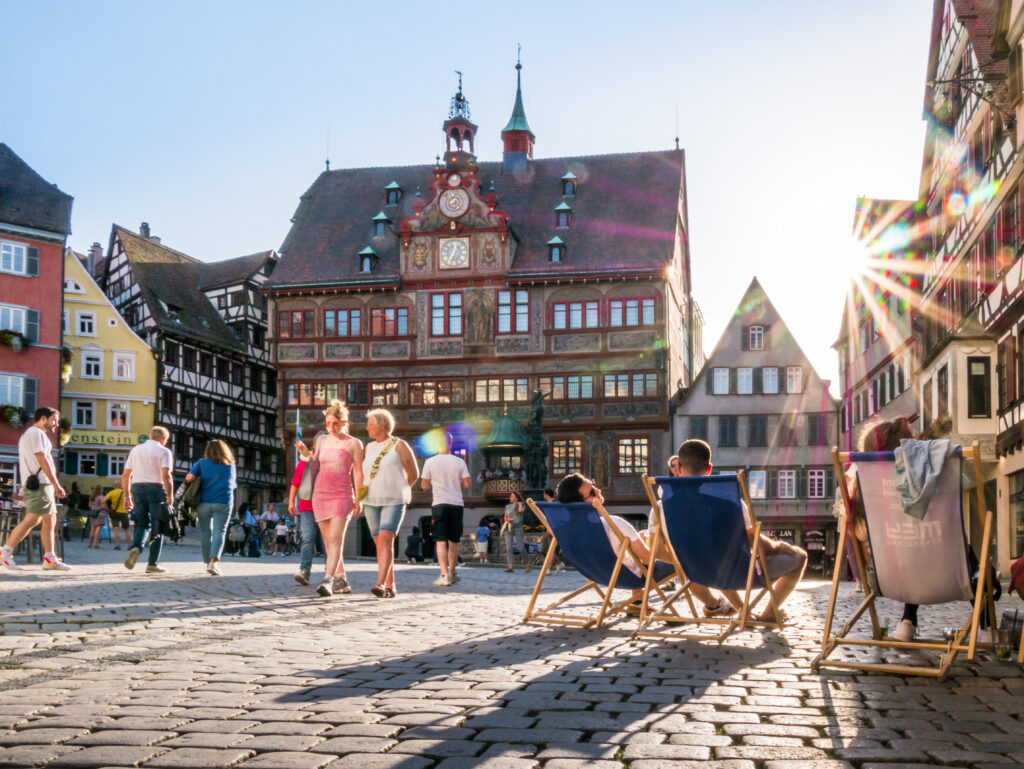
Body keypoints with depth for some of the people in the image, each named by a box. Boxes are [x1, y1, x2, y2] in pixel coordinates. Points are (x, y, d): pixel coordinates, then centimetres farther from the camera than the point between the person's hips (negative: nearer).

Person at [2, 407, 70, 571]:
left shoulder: (28, 434, 25)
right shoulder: (37, 433, -7)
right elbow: (42, 460, -16)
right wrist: (56, 484, -18)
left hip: (40, 484, 11)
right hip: (39, 483, -11)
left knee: (50, 520, 6)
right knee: (31, 520, -11)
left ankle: (50, 559, 4)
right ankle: (6, 552, -8)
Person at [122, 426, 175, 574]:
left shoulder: (135, 450, 17)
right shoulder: (164, 451, 1)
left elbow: (125, 475, 14)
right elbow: (166, 476, -12)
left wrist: (128, 496, 18)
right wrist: (170, 498, -10)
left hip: (137, 488, 4)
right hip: (156, 488, -4)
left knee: (142, 524, 15)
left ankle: (136, 548, -14)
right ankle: (153, 564, 4)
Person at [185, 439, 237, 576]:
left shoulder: (202, 463, 4)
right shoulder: (230, 465, 10)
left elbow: (189, 477, -6)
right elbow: (234, 484, 19)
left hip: (204, 502, 0)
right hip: (223, 503, 0)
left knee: (205, 532, 12)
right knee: (219, 532, -6)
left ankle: (208, 562, 17)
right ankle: (214, 561, -26)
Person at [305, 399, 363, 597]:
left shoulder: (353, 444, 0)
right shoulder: (322, 441, 13)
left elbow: (358, 472, -2)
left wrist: (358, 499, -8)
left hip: (342, 495, -5)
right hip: (320, 493, 5)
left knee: (335, 538, -18)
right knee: (328, 541, 6)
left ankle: (328, 580, -28)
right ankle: (341, 580, 16)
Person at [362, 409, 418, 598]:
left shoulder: (399, 445, -3)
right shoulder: (369, 448, 13)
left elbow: (413, 474, 4)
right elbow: (363, 472, 26)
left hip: (394, 502, -6)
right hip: (371, 503, 6)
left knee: (385, 540, -19)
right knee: (379, 543, 5)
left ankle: (381, 584, -28)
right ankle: (390, 587, 12)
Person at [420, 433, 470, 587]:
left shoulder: (430, 462, -2)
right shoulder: (460, 462, 1)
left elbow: (424, 486, 1)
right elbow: (466, 485, 0)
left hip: (439, 504, -2)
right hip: (456, 504, 2)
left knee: (441, 540, -5)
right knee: (454, 541, 14)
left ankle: (444, 574, -18)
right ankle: (452, 573, 24)